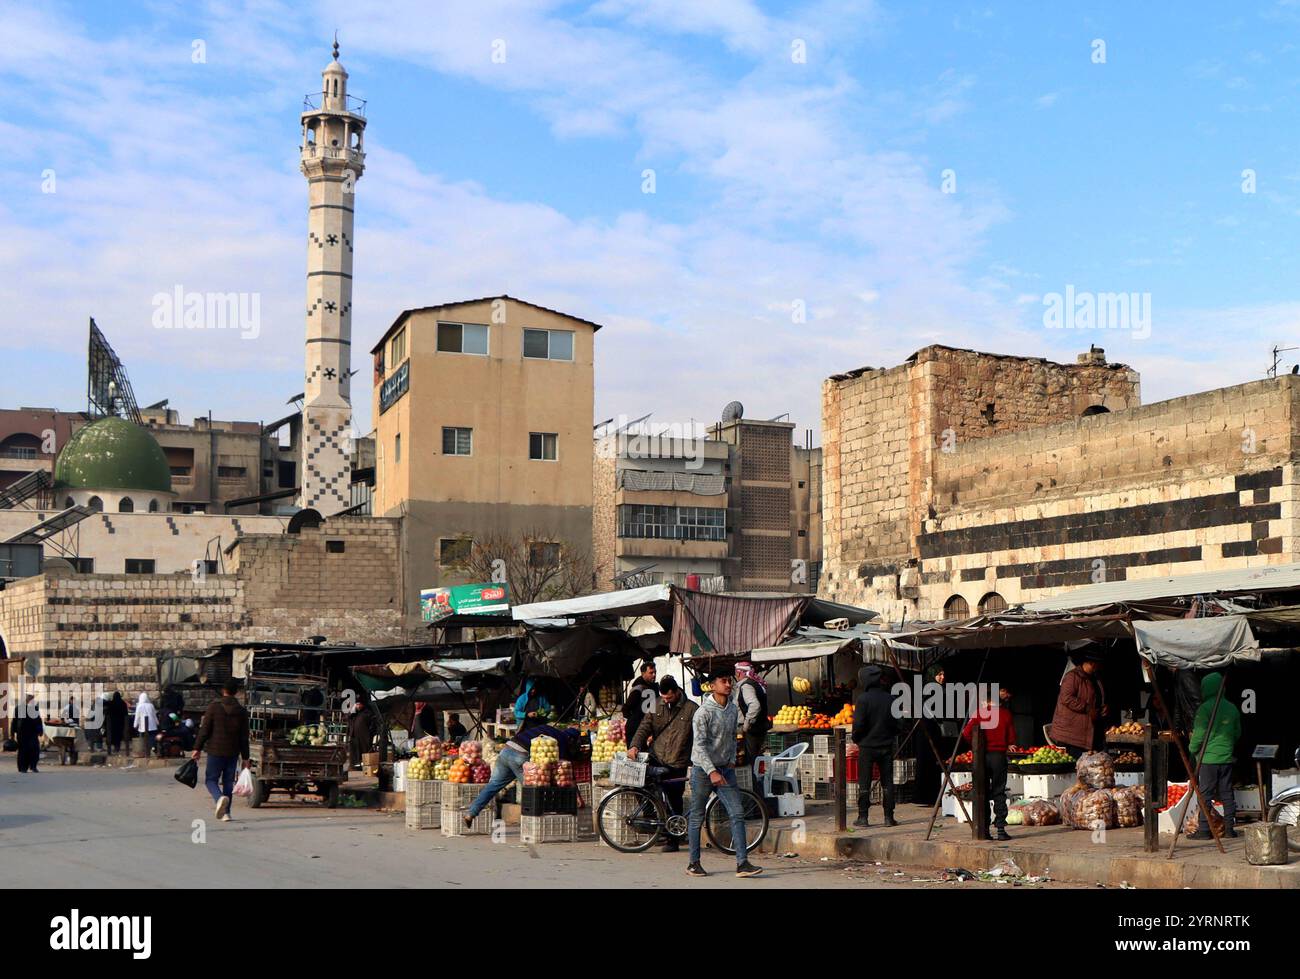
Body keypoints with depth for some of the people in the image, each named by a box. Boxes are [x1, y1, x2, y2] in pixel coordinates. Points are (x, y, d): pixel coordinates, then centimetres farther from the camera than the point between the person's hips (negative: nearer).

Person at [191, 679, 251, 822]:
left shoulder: (214, 706, -6)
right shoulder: (242, 711, 2)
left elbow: (204, 730, -7)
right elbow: (244, 737, 5)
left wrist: (198, 748, 1)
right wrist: (245, 758, 10)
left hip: (215, 751, -3)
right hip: (233, 752, 3)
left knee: (211, 779, 5)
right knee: (228, 781, 12)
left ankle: (220, 797, -24)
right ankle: (226, 812, 8)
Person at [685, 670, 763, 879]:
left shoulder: (733, 709, 7)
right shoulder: (704, 712, -15)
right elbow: (699, 745, -19)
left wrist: (732, 760, 8)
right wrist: (711, 772, -24)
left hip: (725, 769, 6)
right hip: (703, 769, -6)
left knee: (737, 814, -5)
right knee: (697, 817, 5)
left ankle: (742, 863, -8)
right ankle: (693, 863, 17)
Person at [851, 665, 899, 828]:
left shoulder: (863, 699, -13)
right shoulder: (890, 699, -1)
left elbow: (858, 724, -15)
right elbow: (896, 723, 5)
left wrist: (855, 739, 3)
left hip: (867, 747, -3)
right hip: (886, 747, 3)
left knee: (864, 783, 5)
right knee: (887, 782, 8)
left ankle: (863, 817, 5)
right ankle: (889, 817, 7)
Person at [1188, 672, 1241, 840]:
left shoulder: (1205, 708, -12)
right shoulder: (1232, 708, 7)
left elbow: (1199, 734, -12)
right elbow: (1238, 733, 15)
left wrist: (1192, 749, 2)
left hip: (1208, 758, -6)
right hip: (1227, 757, 6)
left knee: (1205, 794, -2)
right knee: (1227, 793, 11)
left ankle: (1204, 829, -3)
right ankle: (1229, 828, 13)